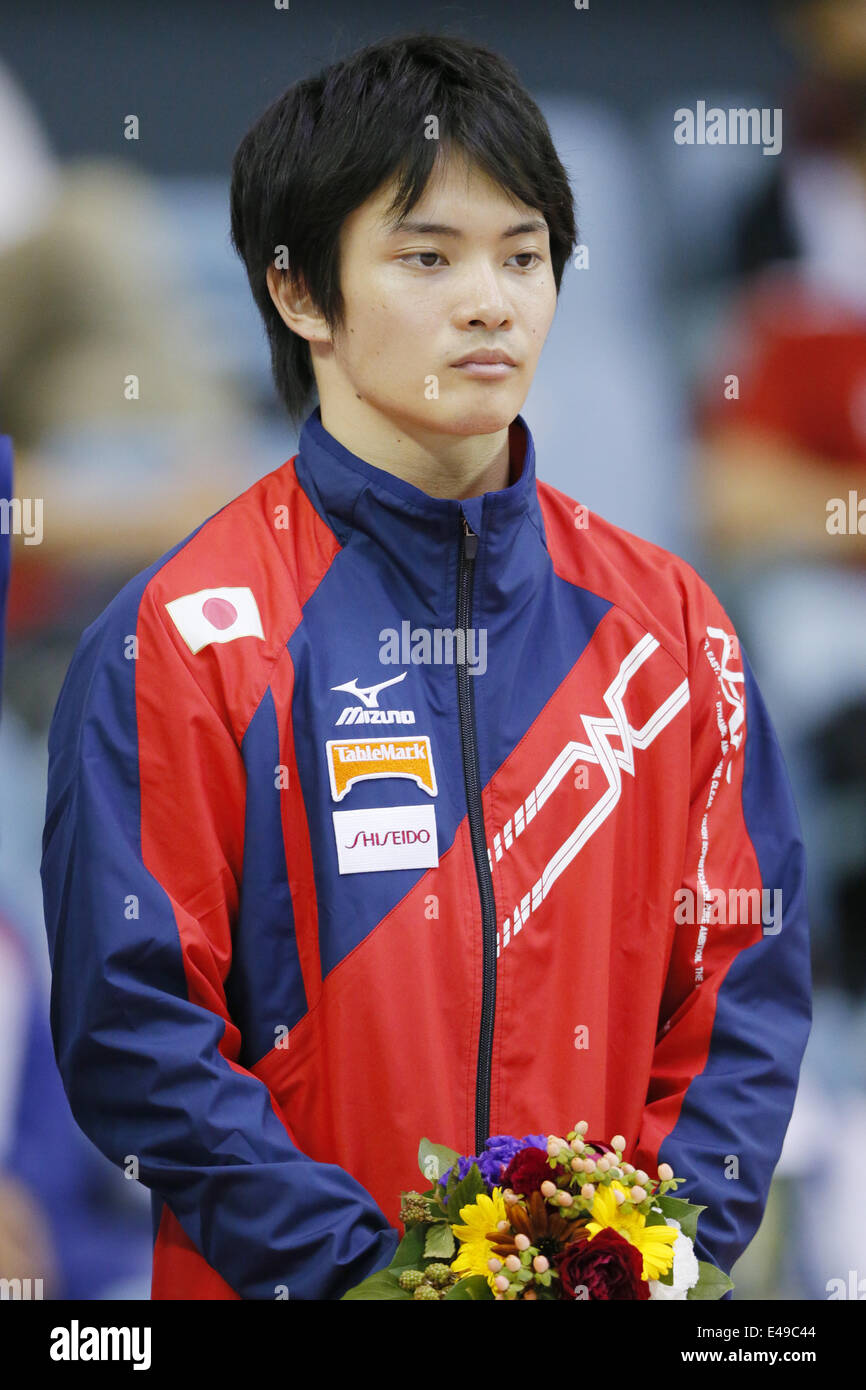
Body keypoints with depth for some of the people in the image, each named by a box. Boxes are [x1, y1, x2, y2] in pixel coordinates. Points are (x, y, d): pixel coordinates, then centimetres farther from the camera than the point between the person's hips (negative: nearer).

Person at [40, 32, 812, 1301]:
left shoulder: (663, 622, 4)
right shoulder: (185, 635, -8)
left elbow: (743, 987, 4)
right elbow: (134, 1028, -12)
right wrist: (374, 1275, -20)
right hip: (286, 1291, -3)